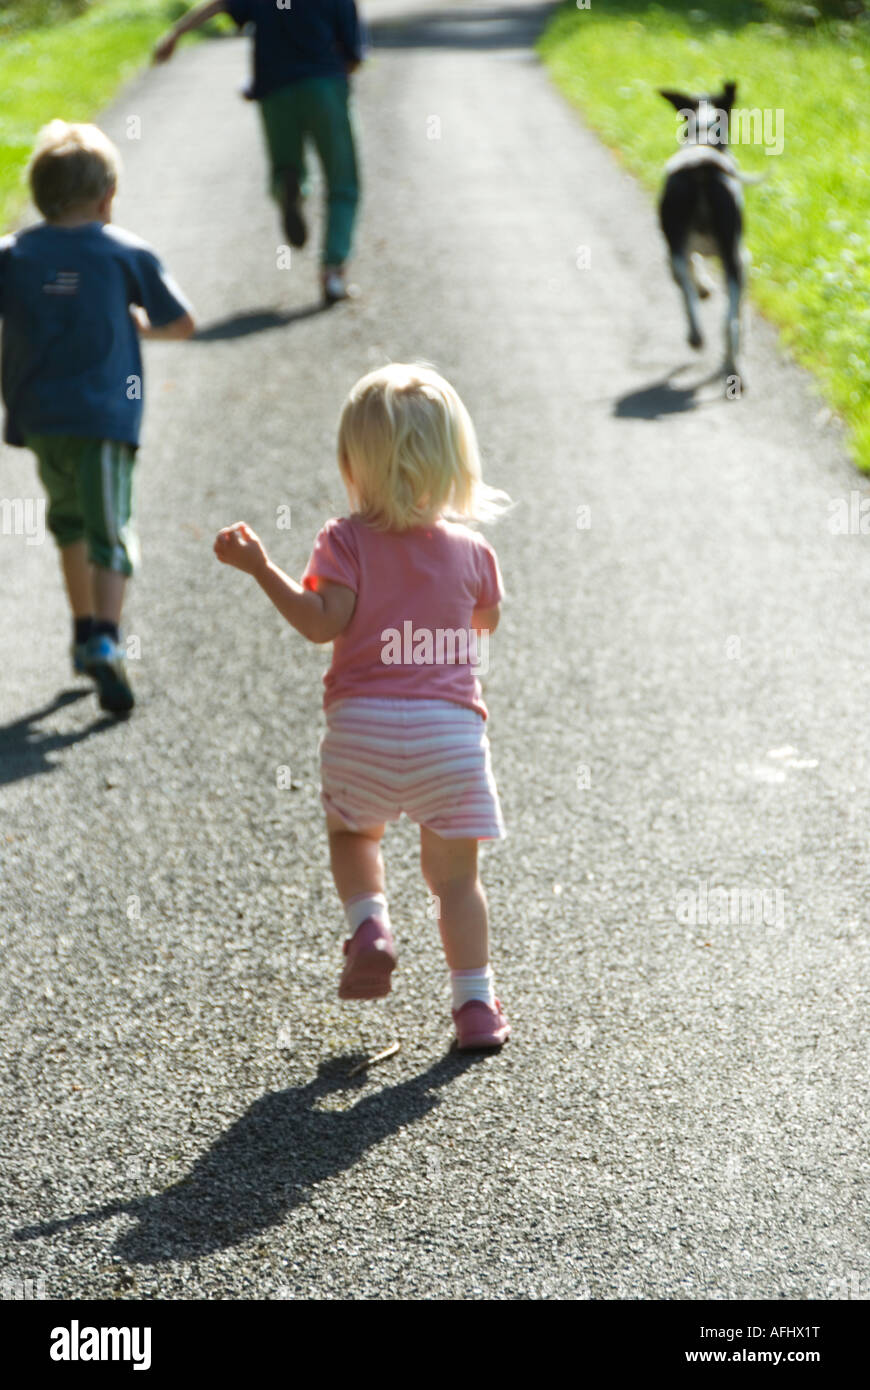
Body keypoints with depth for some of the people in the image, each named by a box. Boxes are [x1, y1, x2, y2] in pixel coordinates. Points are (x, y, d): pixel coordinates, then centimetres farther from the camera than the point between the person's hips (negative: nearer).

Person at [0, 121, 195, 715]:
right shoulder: (126, 253, -2)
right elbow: (182, 323, 5)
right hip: (105, 414, -3)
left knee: (69, 521, 24)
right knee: (110, 535, -3)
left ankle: (85, 629, 32)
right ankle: (106, 640, -24)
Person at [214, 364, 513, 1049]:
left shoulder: (348, 540, -6)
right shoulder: (470, 549, 4)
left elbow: (322, 621, -16)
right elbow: (487, 623, 19)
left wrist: (261, 568, -13)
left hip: (363, 721, -1)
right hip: (452, 725, 1)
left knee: (353, 832, 26)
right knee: (456, 873, 9)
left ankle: (369, 924, 1)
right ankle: (476, 1004, 5)